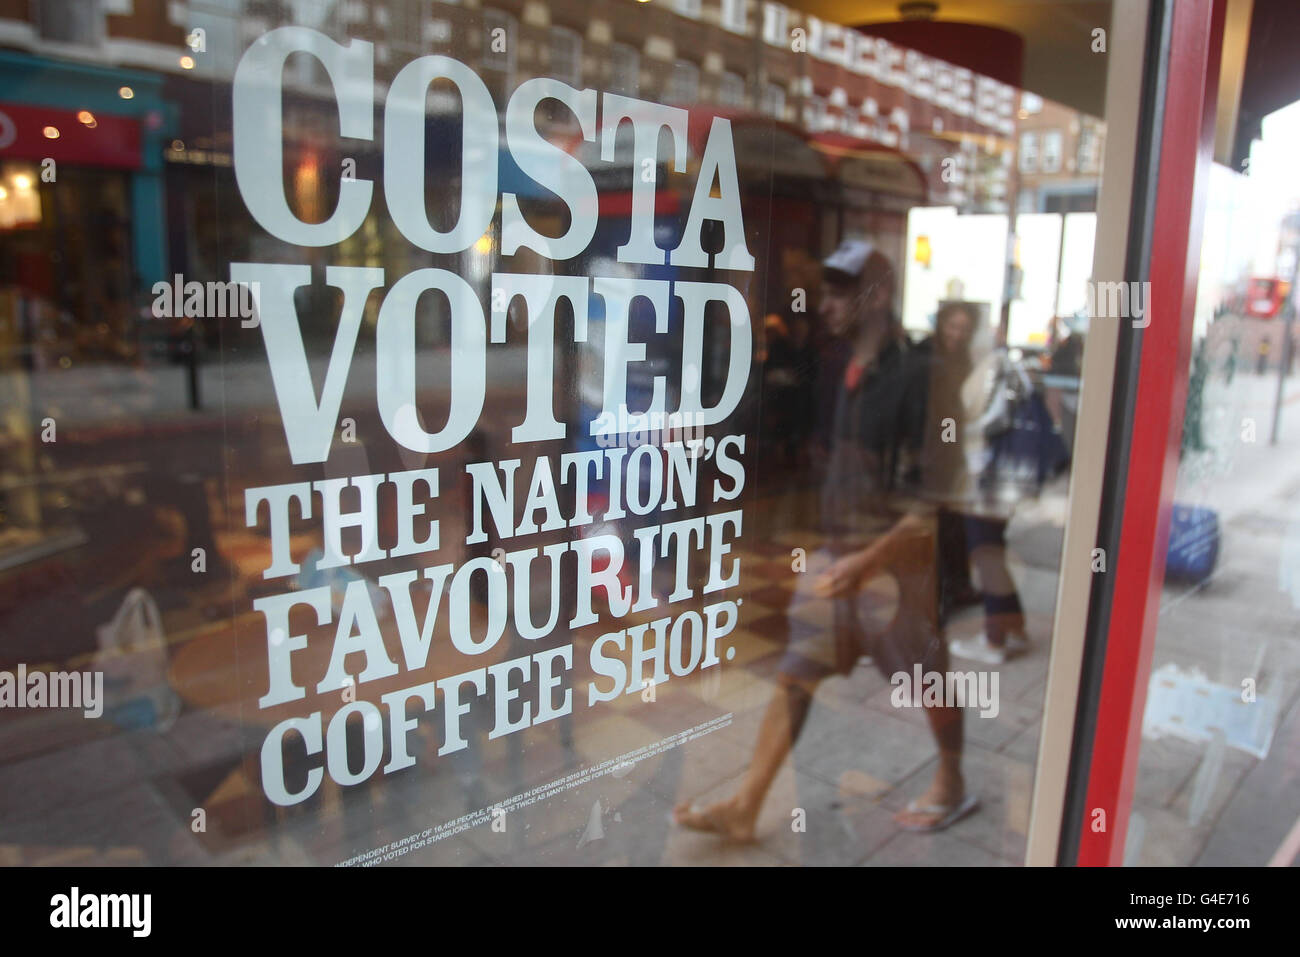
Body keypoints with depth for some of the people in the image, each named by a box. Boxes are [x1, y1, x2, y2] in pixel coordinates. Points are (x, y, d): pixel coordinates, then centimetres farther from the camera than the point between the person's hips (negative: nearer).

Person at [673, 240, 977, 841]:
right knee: (795, 675, 8)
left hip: (895, 565, -7)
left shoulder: (912, 375, -19)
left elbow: (935, 502, -21)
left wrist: (866, 562, -24)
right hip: (840, 558, 7)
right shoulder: (849, 373, 5)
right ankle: (744, 808, 16)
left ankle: (952, 788, 38)